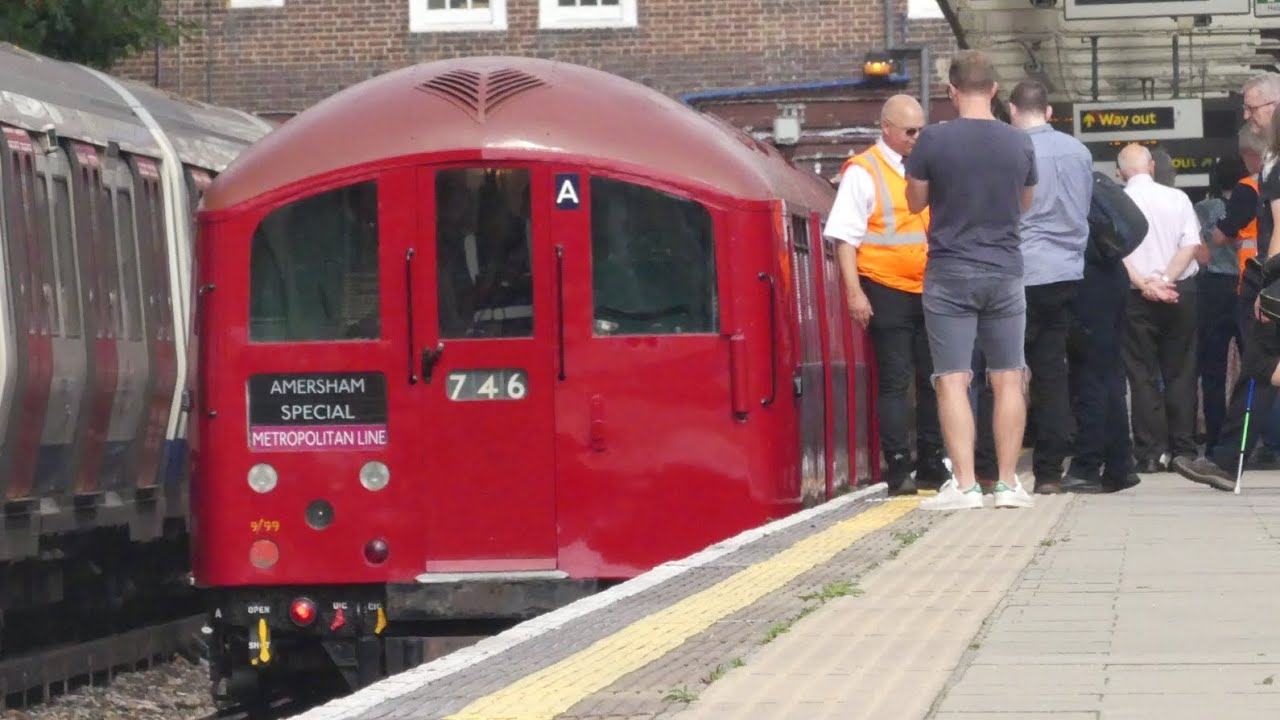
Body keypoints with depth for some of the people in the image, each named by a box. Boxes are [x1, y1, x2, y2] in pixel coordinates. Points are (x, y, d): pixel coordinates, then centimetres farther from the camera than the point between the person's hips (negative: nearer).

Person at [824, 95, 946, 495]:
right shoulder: (863, 172, -5)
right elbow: (846, 237, -9)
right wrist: (855, 292, -16)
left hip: (928, 292, 6)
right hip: (886, 292, -6)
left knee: (932, 378, 9)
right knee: (894, 381, -5)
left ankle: (931, 465, 17)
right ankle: (898, 470, -4)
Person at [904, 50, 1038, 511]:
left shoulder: (934, 141, -9)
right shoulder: (1020, 144, 1)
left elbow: (916, 202, 3)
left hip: (950, 274, -3)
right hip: (1005, 273, 3)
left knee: (952, 380, -2)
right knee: (1008, 379, 9)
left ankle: (964, 484, -9)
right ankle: (1008, 482, 9)